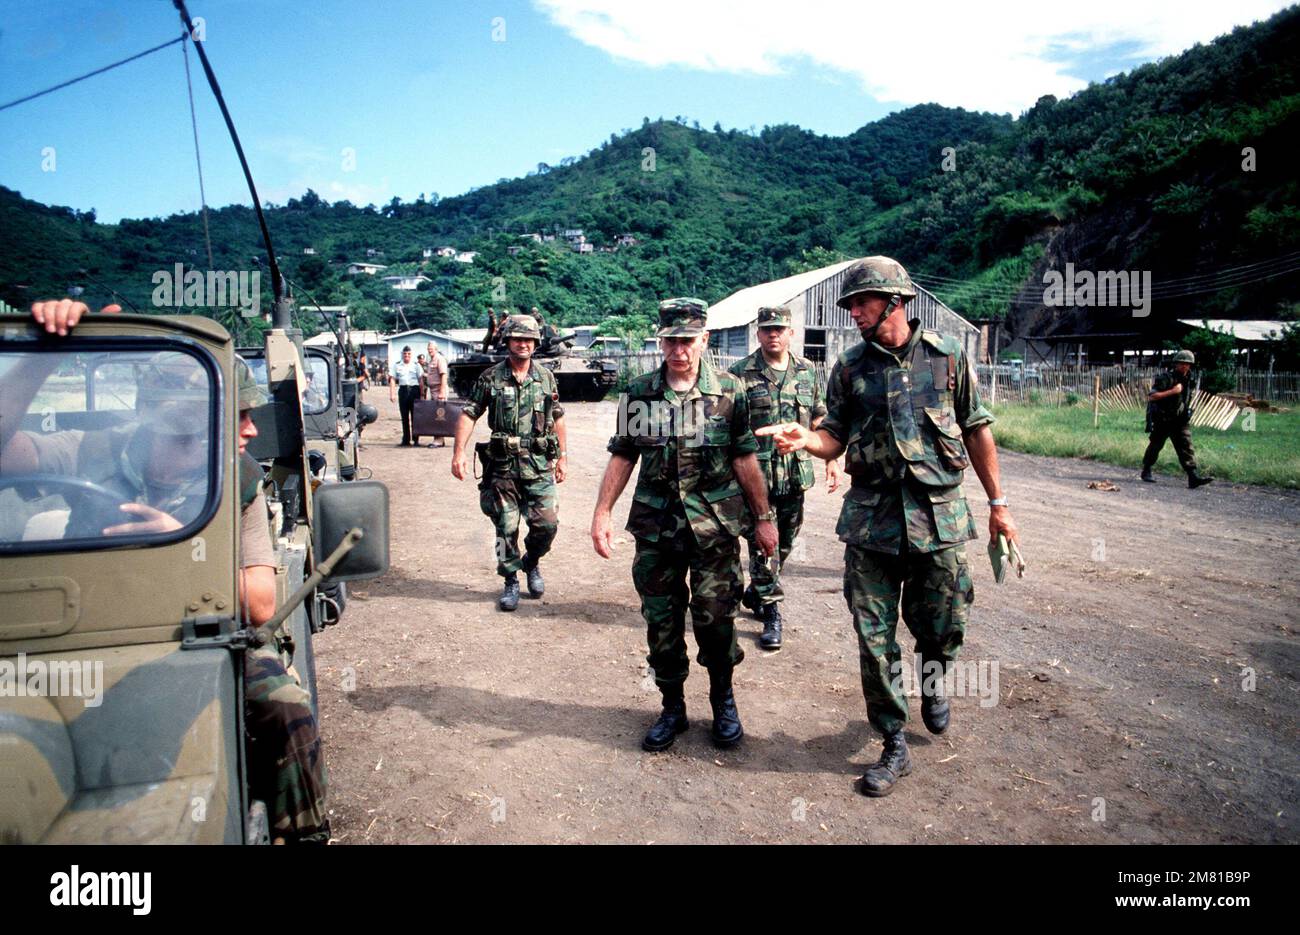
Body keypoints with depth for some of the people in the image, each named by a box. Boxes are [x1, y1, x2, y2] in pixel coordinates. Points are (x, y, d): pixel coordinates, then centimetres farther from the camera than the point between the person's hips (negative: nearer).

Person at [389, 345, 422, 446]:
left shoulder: (416, 365, 7)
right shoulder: (397, 365, 10)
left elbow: (421, 380, 4)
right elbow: (392, 380, 7)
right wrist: (392, 393, -2)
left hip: (414, 390, -1)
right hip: (403, 390, 1)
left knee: (415, 416, -2)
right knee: (404, 417, 4)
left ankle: (416, 439, 5)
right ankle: (406, 440, 9)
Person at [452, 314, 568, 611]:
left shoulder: (546, 378, 8)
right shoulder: (490, 378, 0)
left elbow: (558, 419, 13)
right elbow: (468, 415, -1)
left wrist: (563, 458, 12)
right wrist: (459, 452, -12)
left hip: (539, 465, 2)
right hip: (503, 466, -1)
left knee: (547, 524, -3)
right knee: (506, 528, 3)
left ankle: (531, 563, 28)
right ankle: (510, 581, 21)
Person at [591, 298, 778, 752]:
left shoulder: (729, 391, -2)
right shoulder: (638, 393, 3)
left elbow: (744, 458, 1)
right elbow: (621, 456, 6)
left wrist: (764, 517, 3)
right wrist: (602, 513, 0)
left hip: (716, 525, -2)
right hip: (656, 526, 2)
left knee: (715, 619, 3)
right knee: (661, 622, 9)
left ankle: (723, 701, 26)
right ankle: (672, 708, 26)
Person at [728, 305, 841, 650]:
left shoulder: (808, 371, 9)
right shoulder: (741, 373, -5)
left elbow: (818, 420, 15)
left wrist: (831, 460, 10)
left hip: (796, 474, 5)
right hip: (757, 475, -5)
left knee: (785, 542, 15)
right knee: (762, 546, -2)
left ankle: (755, 592, 37)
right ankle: (771, 614, 9)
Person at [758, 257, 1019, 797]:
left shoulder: (947, 356, 2)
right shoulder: (849, 368, 4)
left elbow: (976, 431, 6)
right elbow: (835, 439, 4)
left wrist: (997, 502, 6)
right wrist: (804, 439, -19)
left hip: (939, 516, 0)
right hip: (871, 521, 1)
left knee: (941, 627, 11)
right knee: (874, 639, 1)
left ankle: (933, 678, 47)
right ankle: (894, 746, 17)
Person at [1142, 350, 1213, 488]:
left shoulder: (1188, 379, 8)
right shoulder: (1165, 378, -14)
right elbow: (1151, 396, -23)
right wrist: (1172, 391, -26)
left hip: (1180, 420, 5)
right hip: (1162, 420, -5)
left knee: (1186, 446, -7)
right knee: (1155, 445, 8)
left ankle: (1193, 476, -15)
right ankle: (1146, 471, 26)